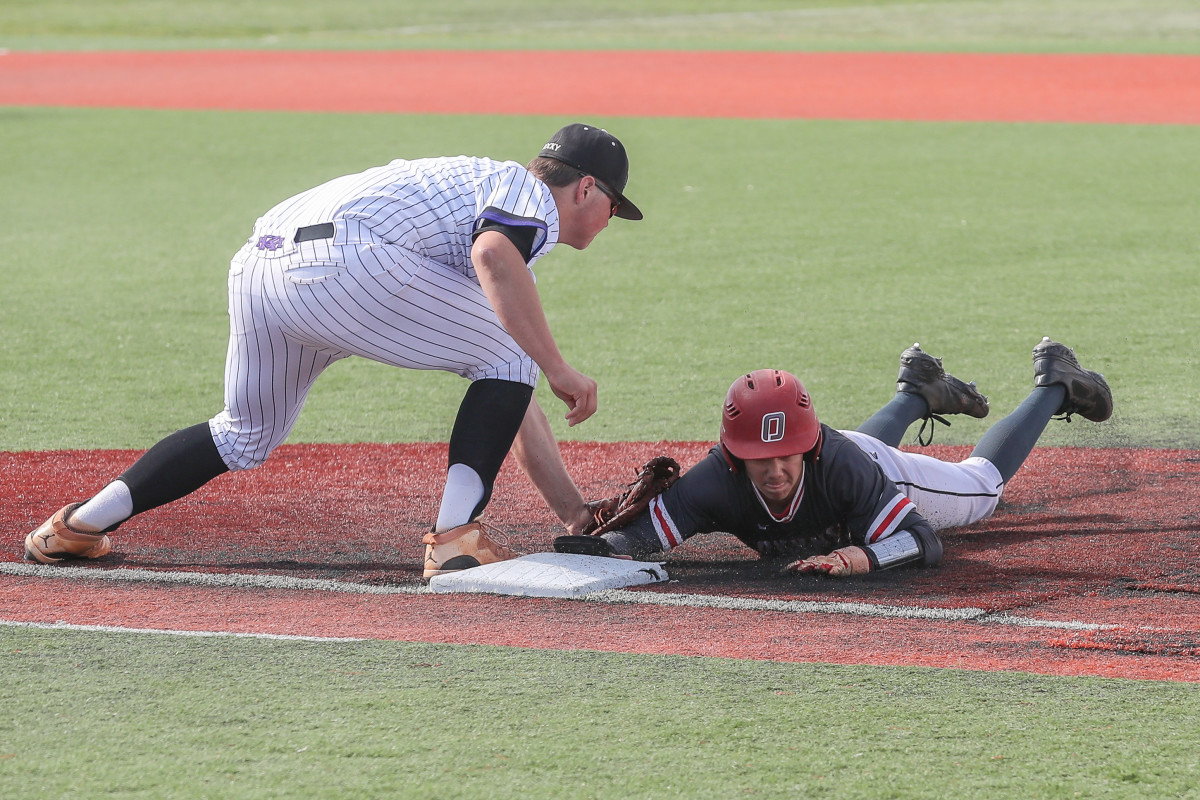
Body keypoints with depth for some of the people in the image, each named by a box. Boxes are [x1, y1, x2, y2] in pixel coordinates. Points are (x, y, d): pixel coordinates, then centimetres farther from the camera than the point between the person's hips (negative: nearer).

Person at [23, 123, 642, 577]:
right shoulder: (532, 196, 11)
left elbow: (514, 404, 37)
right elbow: (494, 255, -18)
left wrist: (578, 517, 37)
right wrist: (558, 368, -14)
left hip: (255, 266, 9)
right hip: (341, 260, -9)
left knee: (246, 435, 31)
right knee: (509, 358, 4)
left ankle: (76, 527, 27)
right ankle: (454, 540, -8)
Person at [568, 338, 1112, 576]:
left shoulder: (838, 465, -49)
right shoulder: (716, 484, -47)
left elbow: (924, 541, -49)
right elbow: (641, 531, -48)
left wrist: (858, 557, -69)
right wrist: (602, 547, -72)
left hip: (884, 476, -2)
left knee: (981, 485, 28)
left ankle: (1053, 385, 52)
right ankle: (919, 393, 69)